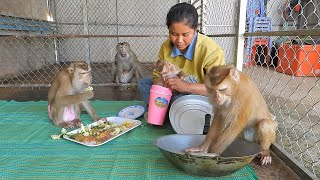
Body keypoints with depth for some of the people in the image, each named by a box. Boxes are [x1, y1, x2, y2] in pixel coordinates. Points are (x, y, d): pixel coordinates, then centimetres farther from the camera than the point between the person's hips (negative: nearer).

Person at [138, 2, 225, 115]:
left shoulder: (211, 50, -23)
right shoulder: (165, 47, -5)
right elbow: (157, 76, 1)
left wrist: (186, 86, -38)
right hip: (174, 93, 6)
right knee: (143, 83, 1)